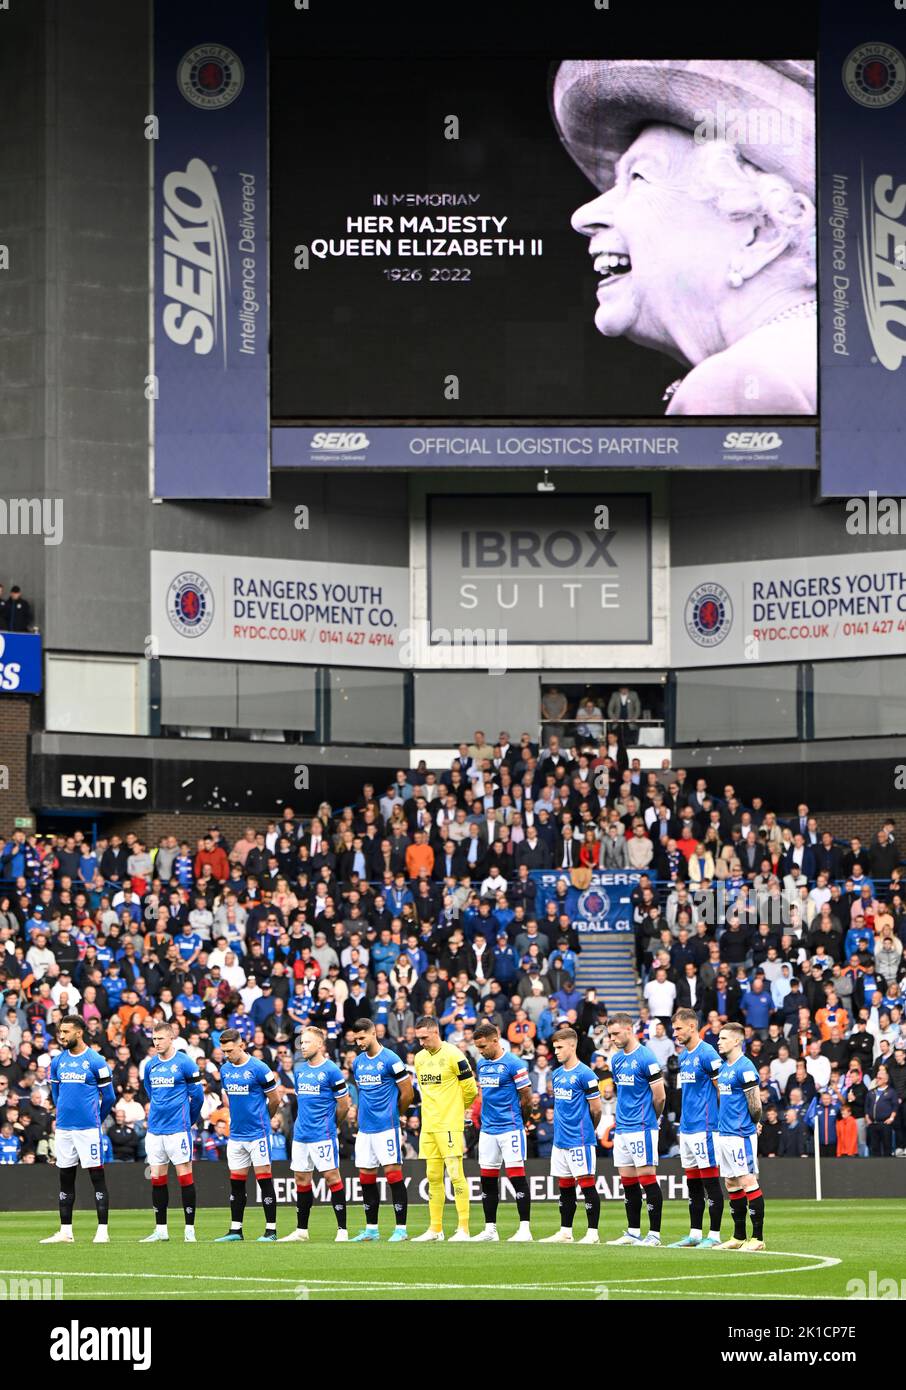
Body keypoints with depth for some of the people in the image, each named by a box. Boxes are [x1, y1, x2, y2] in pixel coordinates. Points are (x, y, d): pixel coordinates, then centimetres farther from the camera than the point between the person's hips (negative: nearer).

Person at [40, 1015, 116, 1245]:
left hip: (88, 1128, -6)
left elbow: (109, 1097, -1)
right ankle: (65, 1232, 12)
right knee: (65, 1180, 8)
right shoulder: (58, 1061, 10)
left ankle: (102, 1231, -3)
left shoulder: (96, 1061, -6)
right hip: (64, 1128, 6)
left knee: (97, 1177, -4)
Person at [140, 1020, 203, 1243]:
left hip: (178, 1130, -6)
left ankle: (190, 1229, 0)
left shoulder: (185, 1063, -7)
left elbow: (197, 1096, -2)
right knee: (157, 1178, 6)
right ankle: (161, 1230, 13)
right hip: (155, 1130, 6)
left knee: (184, 1176, -4)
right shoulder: (150, 1065, 10)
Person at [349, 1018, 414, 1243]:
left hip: (386, 1127, -7)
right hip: (365, 1129, 7)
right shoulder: (358, 1062, 12)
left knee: (393, 1173, -8)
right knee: (366, 1177, 8)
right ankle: (371, 1229, 15)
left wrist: (392, 1115, 7)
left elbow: (407, 1094, -5)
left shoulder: (390, 1060, -9)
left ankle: (401, 1228, -6)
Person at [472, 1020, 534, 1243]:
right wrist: (487, 1116, 14)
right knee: (487, 1179, 8)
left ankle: (525, 1228, -7)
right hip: (488, 1130, 7)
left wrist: (518, 1121, 4)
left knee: (517, 1176, -8)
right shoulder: (481, 1064, 11)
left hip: (510, 1128, -7)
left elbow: (527, 1098, -7)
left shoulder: (513, 1064, -11)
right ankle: (490, 1229, 14)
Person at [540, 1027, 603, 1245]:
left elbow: (596, 1108, -8)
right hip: (560, 1139, 8)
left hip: (580, 1140, -8)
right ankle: (565, 1232, 18)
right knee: (565, 1186, 12)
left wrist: (588, 1130, 4)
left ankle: (593, 1233, -3)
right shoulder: (557, 1074, 13)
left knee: (587, 1184, -5)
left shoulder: (585, 1074, -11)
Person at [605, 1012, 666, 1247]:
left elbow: (660, 1097, -10)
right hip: (622, 1129, 8)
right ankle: (633, 1232, 16)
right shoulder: (617, 1059, 12)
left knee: (647, 1179, -6)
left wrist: (652, 1120, 4)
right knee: (628, 1182, 10)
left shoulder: (646, 1058, -12)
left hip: (642, 1129, -8)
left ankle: (654, 1234, -4)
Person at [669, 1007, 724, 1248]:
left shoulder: (707, 1054, -12)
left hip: (704, 1128, -9)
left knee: (710, 1181, -4)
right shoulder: (683, 1056, 15)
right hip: (687, 1129, 9)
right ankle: (695, 1233, 16)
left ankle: (714, 1234, -1)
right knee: (693, 1184, 11)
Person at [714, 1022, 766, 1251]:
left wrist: (752, 1125, 0)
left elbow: (756, 1105, -14)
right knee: (732, 1184, 12)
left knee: (748, 1182, -7)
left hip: (741, 1135, -9)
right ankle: (739, 1236, 18)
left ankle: (758, 1237, -5)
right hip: (724, 1133, 9)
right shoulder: (724, 1068, 14)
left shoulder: (745, 1068, -14)